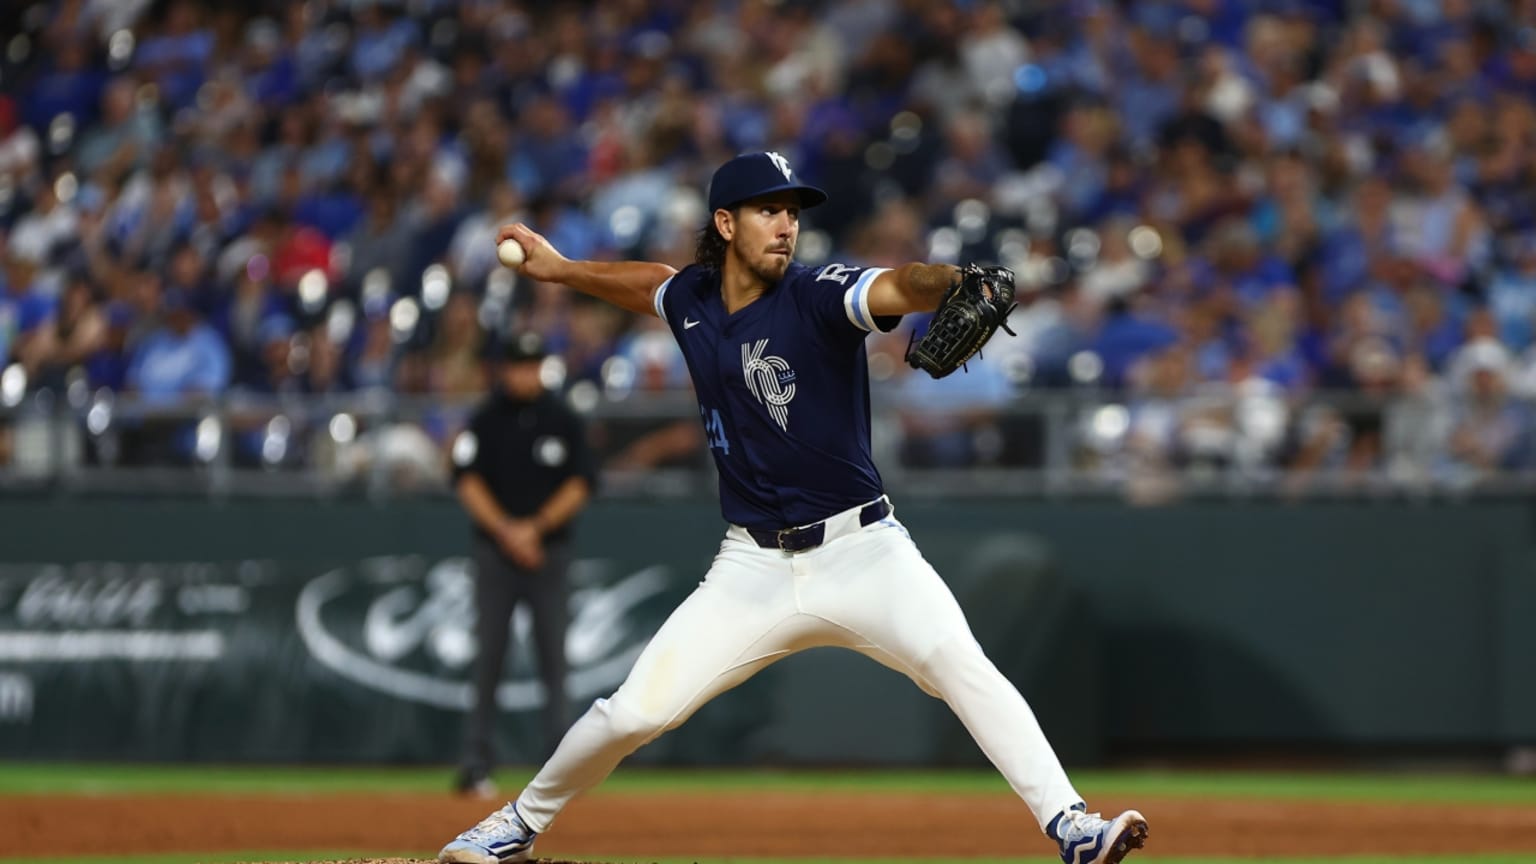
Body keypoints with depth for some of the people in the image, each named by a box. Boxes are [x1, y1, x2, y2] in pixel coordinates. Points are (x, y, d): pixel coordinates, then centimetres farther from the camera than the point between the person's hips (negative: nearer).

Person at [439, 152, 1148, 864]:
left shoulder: (817, 297, -11)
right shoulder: (692, 302, 5)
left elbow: (899, 287, -33)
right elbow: (650, 282, 31)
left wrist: (954, 284, -54)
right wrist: (559, 268, 36)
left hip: (862, 550, -4)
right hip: (753, 566, 4)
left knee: (960, 666, -27)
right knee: (634, 711, -2)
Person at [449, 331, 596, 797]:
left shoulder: (564, 422, 4)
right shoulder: (484, 422, 3)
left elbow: (578, 486, 1)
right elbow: (469, 483, -2)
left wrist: (535, 527, -11)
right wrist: (506, 531, -14)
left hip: (549, 549, 0)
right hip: (495, 550, 0)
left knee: (553, 654, -4)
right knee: (488, 657, -3)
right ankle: (475, 764, 0)